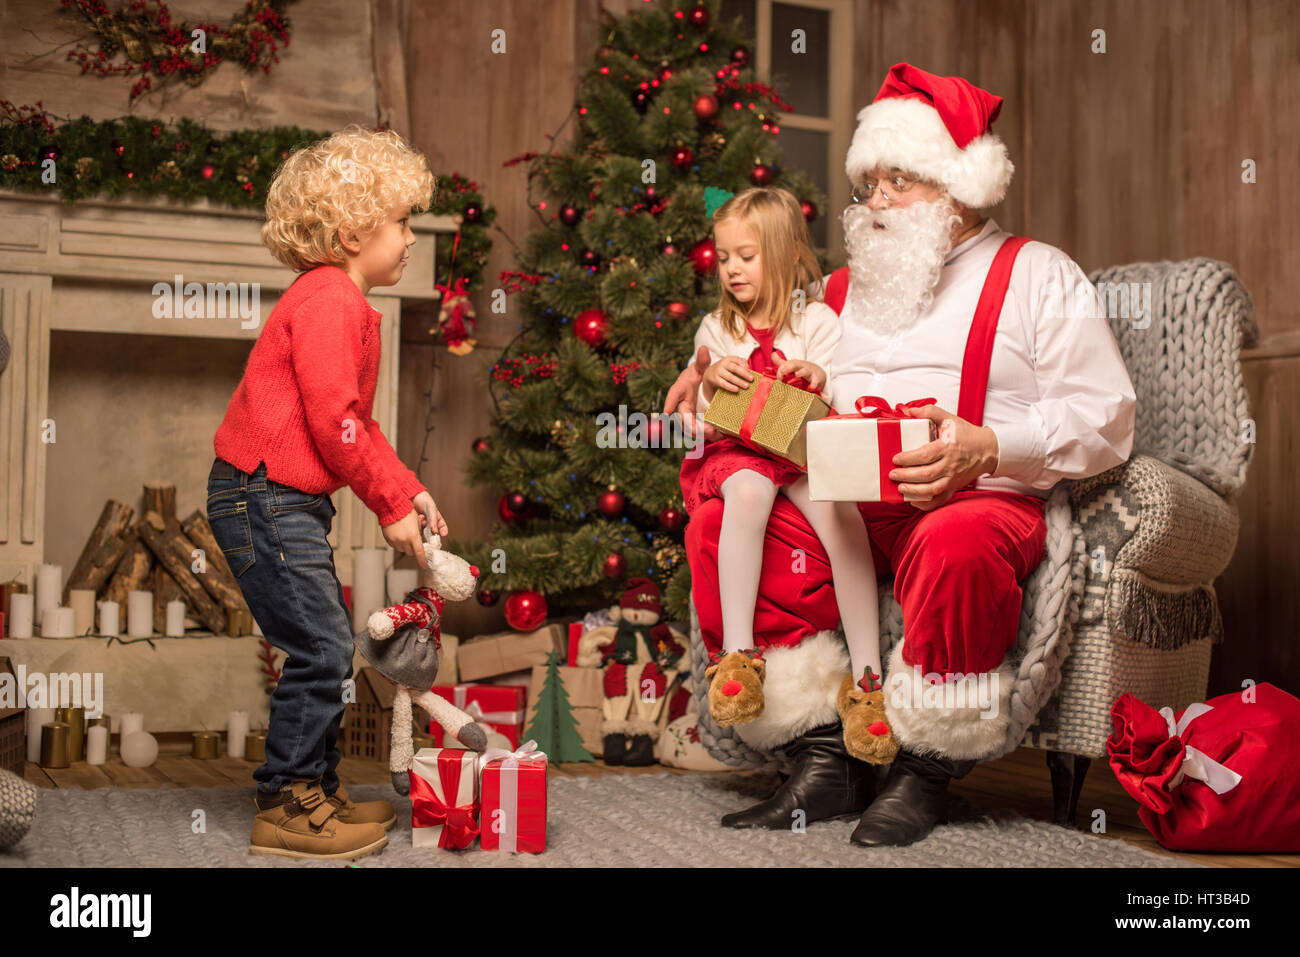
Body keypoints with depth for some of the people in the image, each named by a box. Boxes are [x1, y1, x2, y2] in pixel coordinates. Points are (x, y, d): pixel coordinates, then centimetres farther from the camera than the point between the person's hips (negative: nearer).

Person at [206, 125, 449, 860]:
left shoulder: (341, 302, 17)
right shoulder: (328, 299, -17)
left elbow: (356, 422, 21)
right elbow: (333, 422, -21)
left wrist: (409, 489, 13)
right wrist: (392, 507, -13)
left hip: (287, 502, 11)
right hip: (264, 499, -11)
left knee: (330, 648, 14)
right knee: (321, 650, -7)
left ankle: (316, 792, 24)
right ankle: (287, 809, 4)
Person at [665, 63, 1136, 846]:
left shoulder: (1038, 276, 9)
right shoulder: (846, 288, 25)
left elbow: (1104, 418, -3)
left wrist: (989, 448, -19)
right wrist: (711, 369, 13)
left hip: (976, 500, -4)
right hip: (839, 502, 5)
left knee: (956, 541, -40)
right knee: (720, 525, -22)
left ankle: (925, 770, -19)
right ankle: (825, 757, -18)